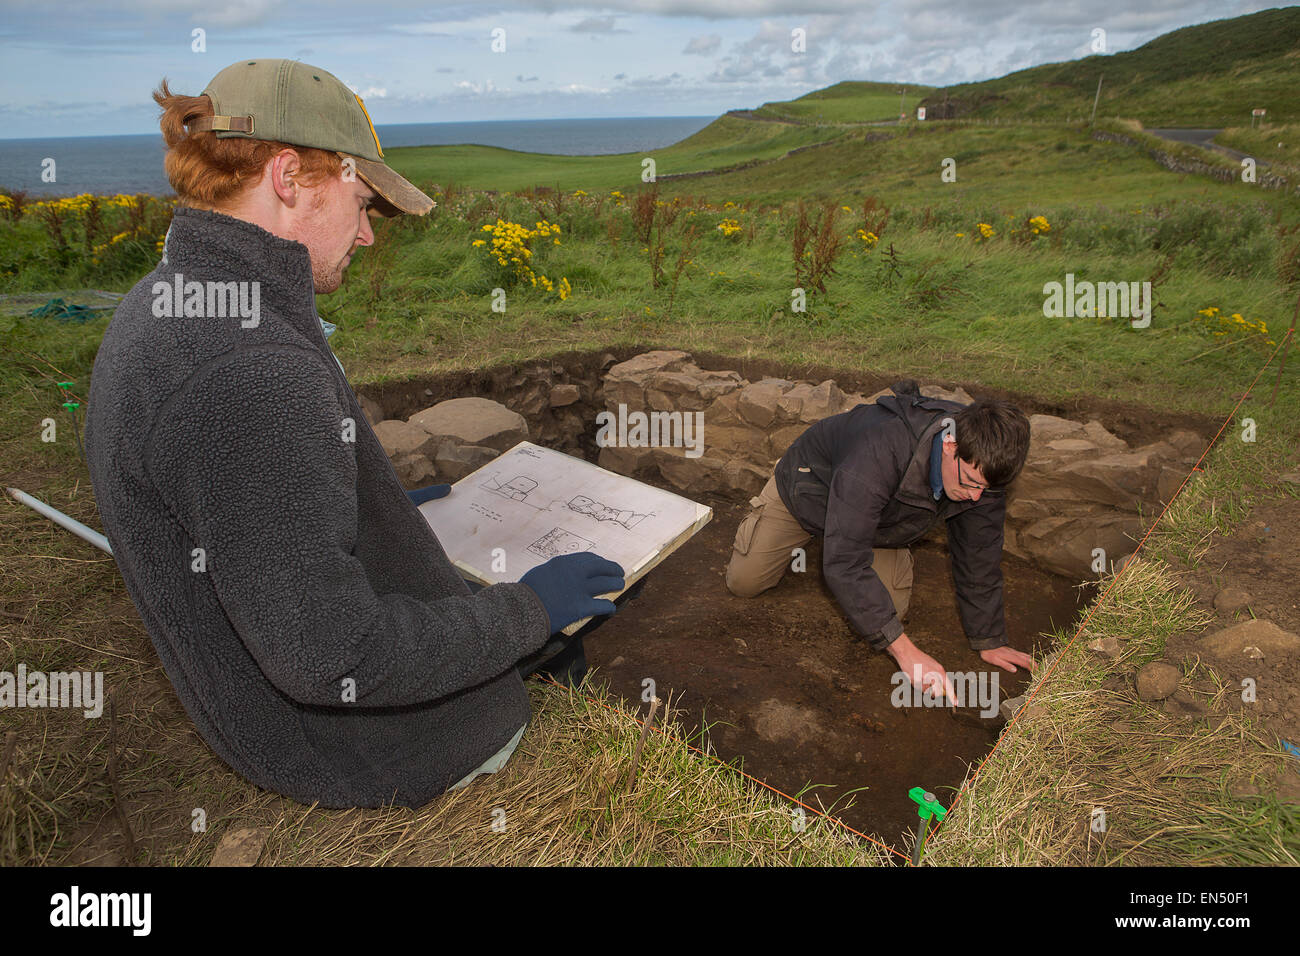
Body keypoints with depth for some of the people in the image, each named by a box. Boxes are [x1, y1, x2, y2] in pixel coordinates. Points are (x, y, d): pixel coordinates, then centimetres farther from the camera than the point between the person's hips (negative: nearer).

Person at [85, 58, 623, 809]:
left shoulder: (157, 309, -1)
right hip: (372, 745, -9)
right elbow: (331, 658, -33)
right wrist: (526, 613, -20)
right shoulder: (251, 373, -35)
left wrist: (372, 510, 15)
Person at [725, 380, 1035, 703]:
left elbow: (981, 555, -13)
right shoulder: (880, 450, -48)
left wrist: (989, 640, -10)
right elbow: (844, 562, -48)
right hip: (809, 490, -4)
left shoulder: (983, 464, -28)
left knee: (891, 607, -8)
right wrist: (905, 651, -48)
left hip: (883, 514, 4)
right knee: (744, 582, -1)